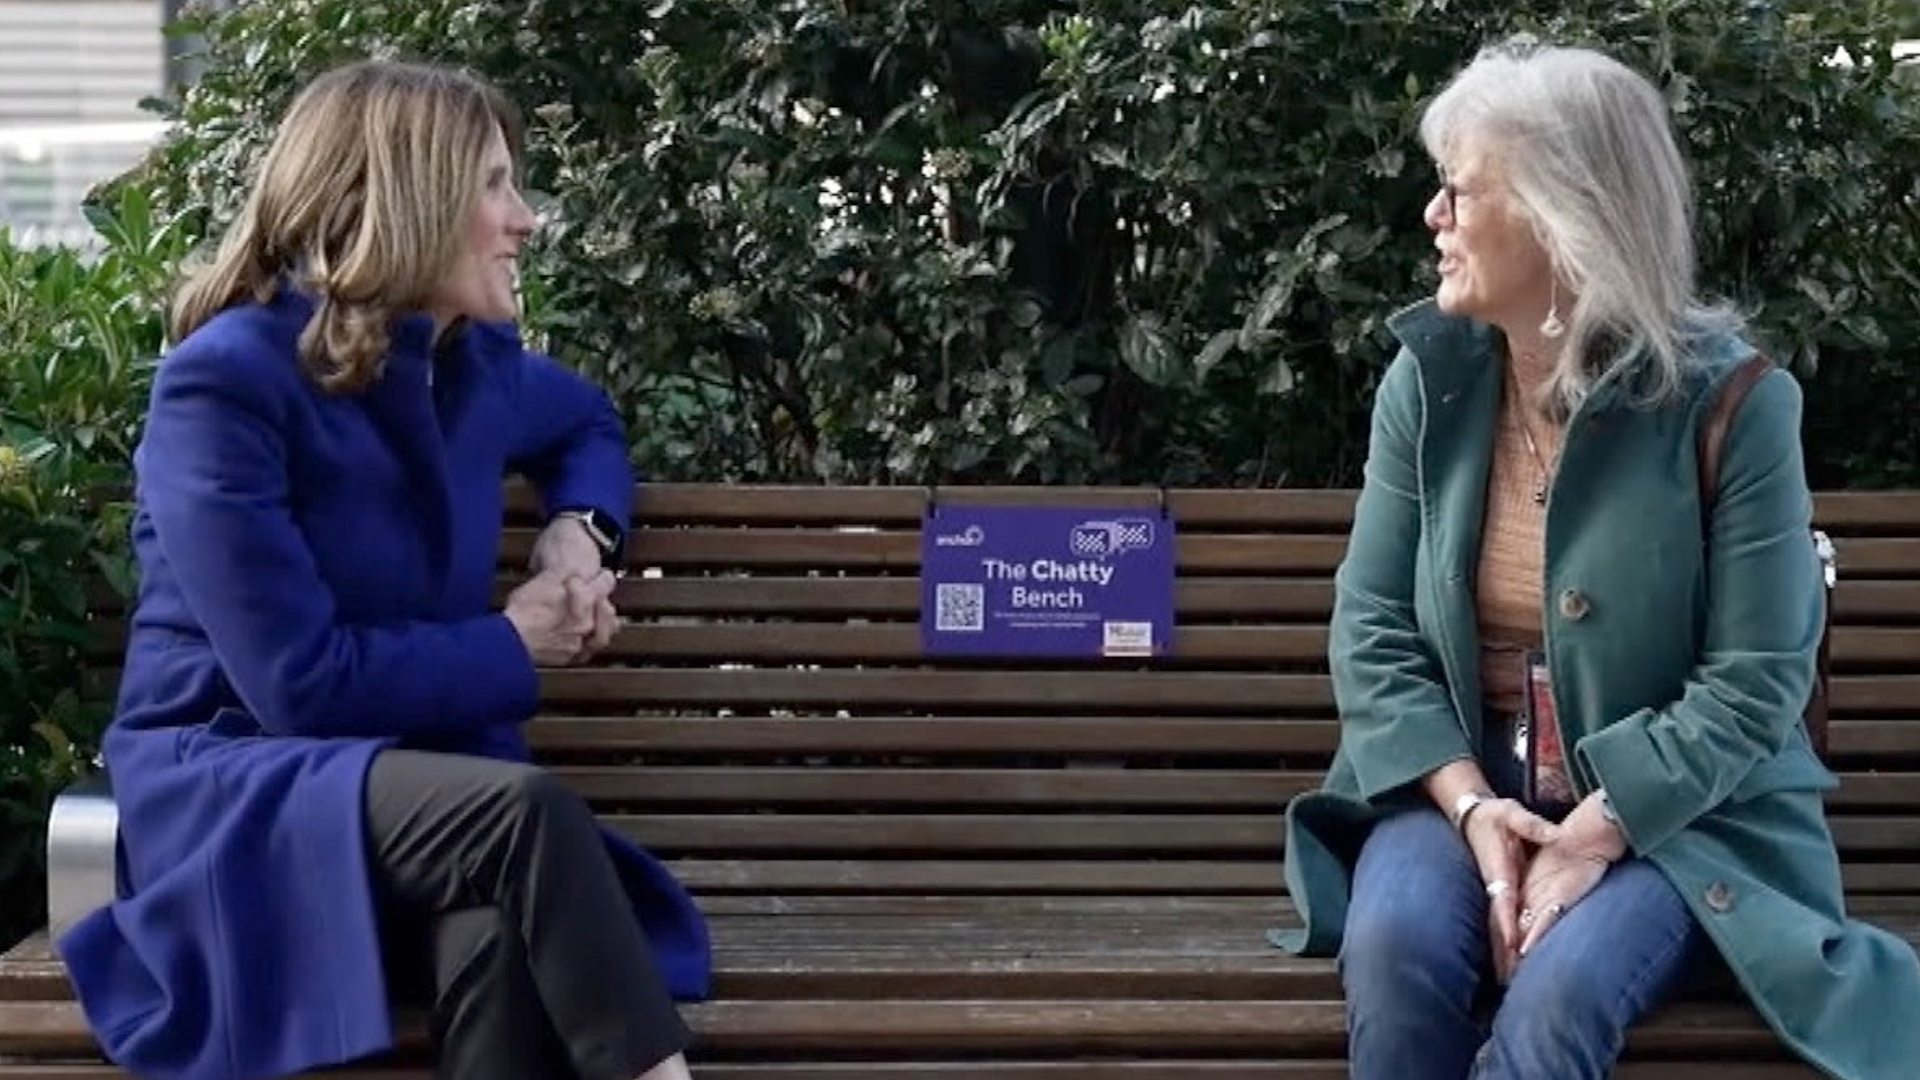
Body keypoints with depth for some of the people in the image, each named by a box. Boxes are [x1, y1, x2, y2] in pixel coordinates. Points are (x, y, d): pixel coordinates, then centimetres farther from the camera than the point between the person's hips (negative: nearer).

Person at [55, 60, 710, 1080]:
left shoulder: (472, 358, 7)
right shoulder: (228, 380, -14)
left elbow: (589, 422, 33)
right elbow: (302, 681, -20)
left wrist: (580, 528, 10)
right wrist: (513, 643, -7)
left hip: (420, 772, 5)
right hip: (237, 783, -5)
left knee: (498, 926, -34)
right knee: (525, 809, -36)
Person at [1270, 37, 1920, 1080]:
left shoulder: (1732, 402, -12)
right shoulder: (1429, 378, -1)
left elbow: (1754, 686, -12)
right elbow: (1369, 628, -1)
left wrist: (1590, 839, -21)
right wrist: (1471, 807, -16)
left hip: (1674, 808, -3)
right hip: (1464, 779, 3)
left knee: (1556, 991, -32)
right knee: (1396, 946, -29)